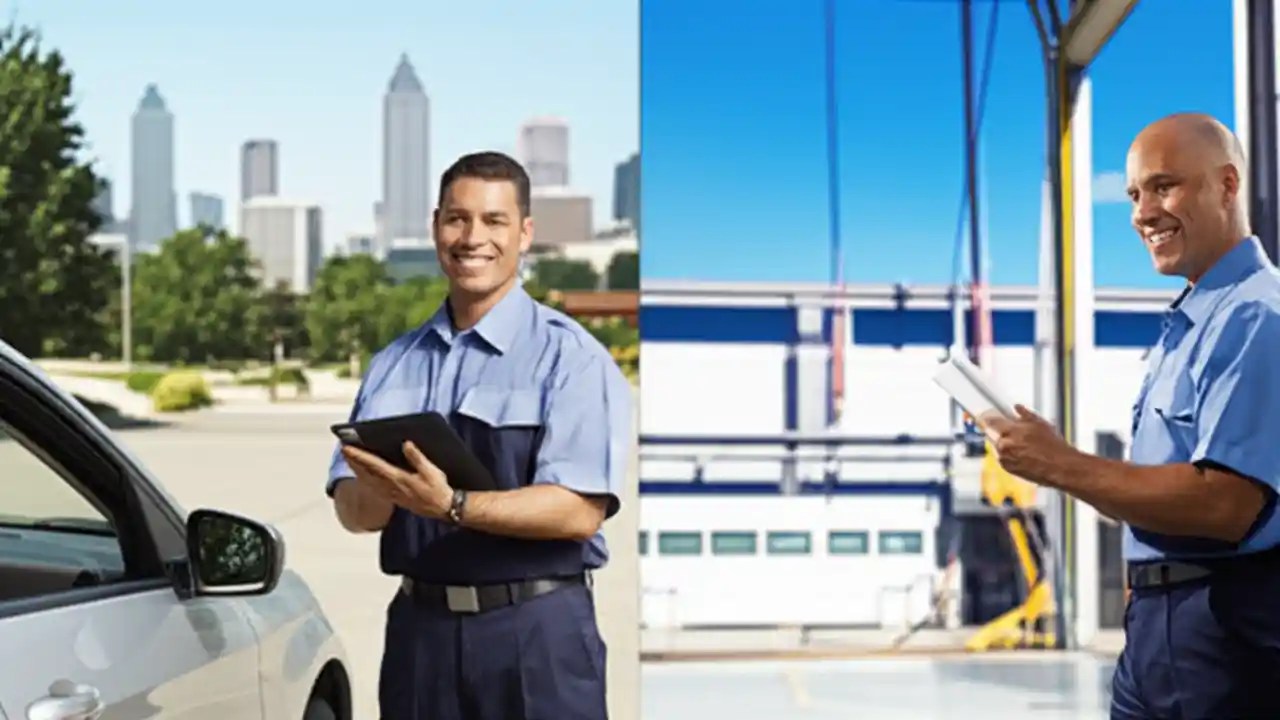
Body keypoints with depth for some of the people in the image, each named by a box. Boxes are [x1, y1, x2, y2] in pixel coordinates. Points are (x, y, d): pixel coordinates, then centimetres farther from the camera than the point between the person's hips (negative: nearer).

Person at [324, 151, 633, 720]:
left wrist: (452, 506, -27)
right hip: (419, 628, 5)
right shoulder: (393, 365, 12)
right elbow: (351, 507, 7)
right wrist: (379, 489, -17)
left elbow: (579, 509, -15)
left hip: (536, 634, -5)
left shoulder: (570, 357, -5)